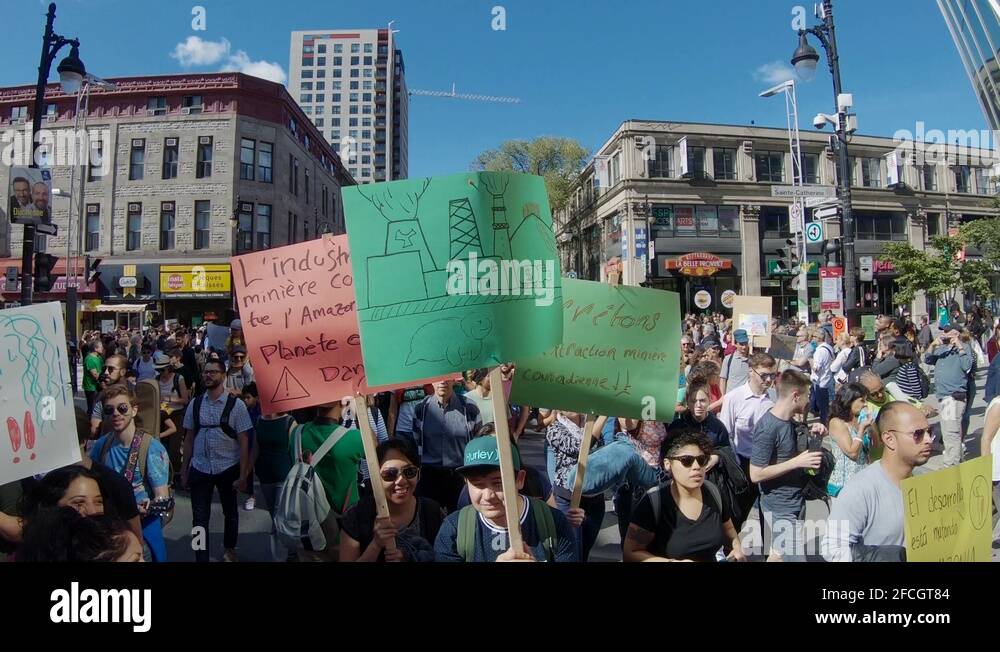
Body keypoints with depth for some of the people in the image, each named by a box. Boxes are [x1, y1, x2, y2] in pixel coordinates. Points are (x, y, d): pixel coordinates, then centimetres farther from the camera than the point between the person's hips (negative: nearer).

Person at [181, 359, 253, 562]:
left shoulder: (236, 405, -11)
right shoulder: (195, 404, -2)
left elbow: (244, 442, -10)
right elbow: (189, 438, 6)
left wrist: (243, 475, -12)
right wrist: (184, 470, 6)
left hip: (228, 468, -1)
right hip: (199, 469, 1)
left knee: (230, 512, 18)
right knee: (199, 517, 2)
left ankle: (229, 549, 42)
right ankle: (201, 558, 16)